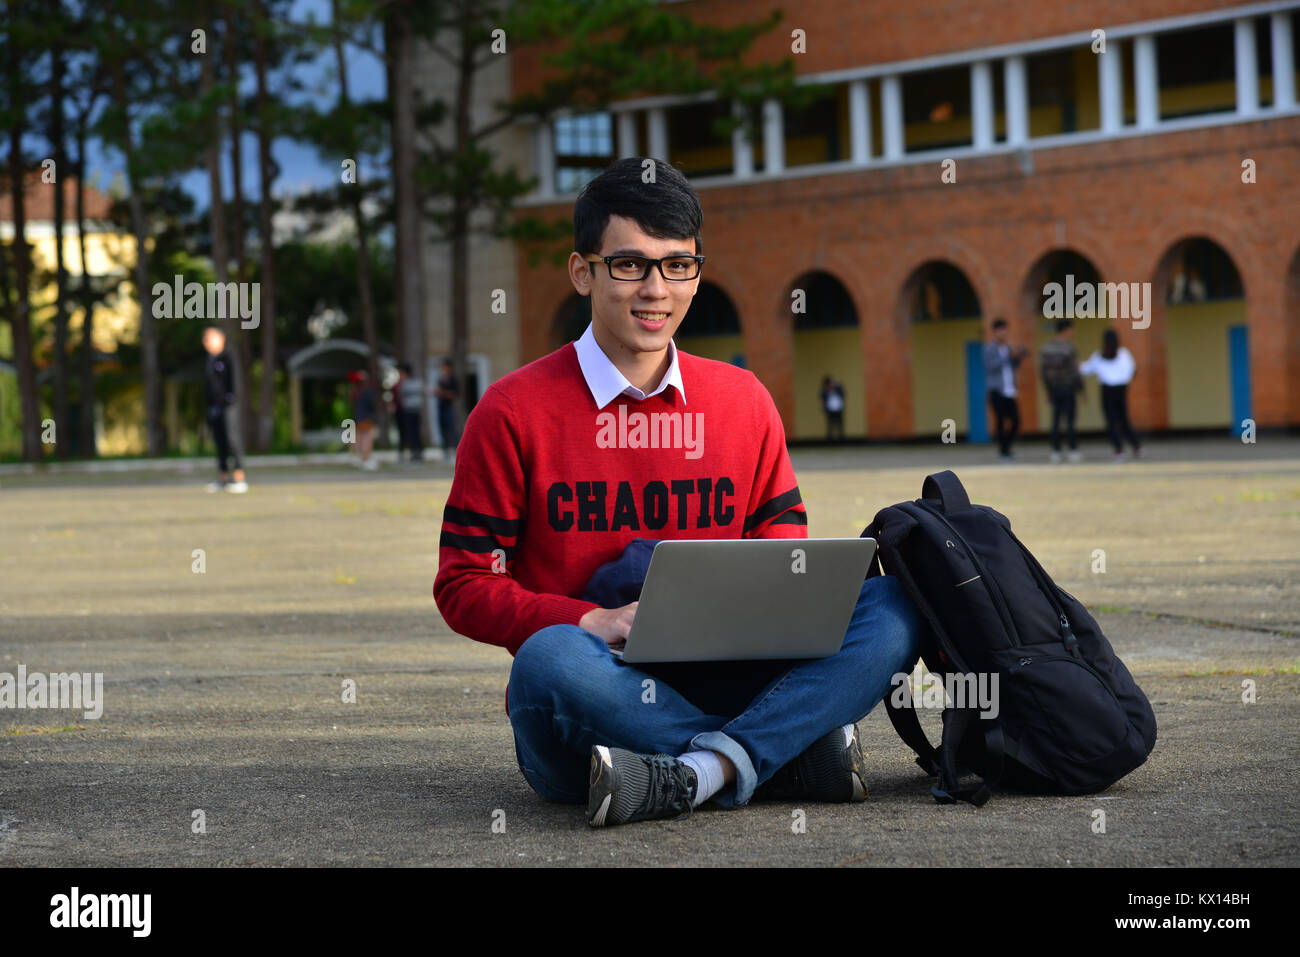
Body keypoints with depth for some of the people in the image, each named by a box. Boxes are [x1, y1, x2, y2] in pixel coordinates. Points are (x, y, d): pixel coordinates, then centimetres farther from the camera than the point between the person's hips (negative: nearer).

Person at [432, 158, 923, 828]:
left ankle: (701, 773, -33)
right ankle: (801, 756, -25)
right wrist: (596, 622, -18)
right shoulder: (513, 412, 0)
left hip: (723, 684, 3)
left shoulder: (743, 400, 12)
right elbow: (465, 586, -2)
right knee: (553, 659, -38)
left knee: (892, 606, -16)